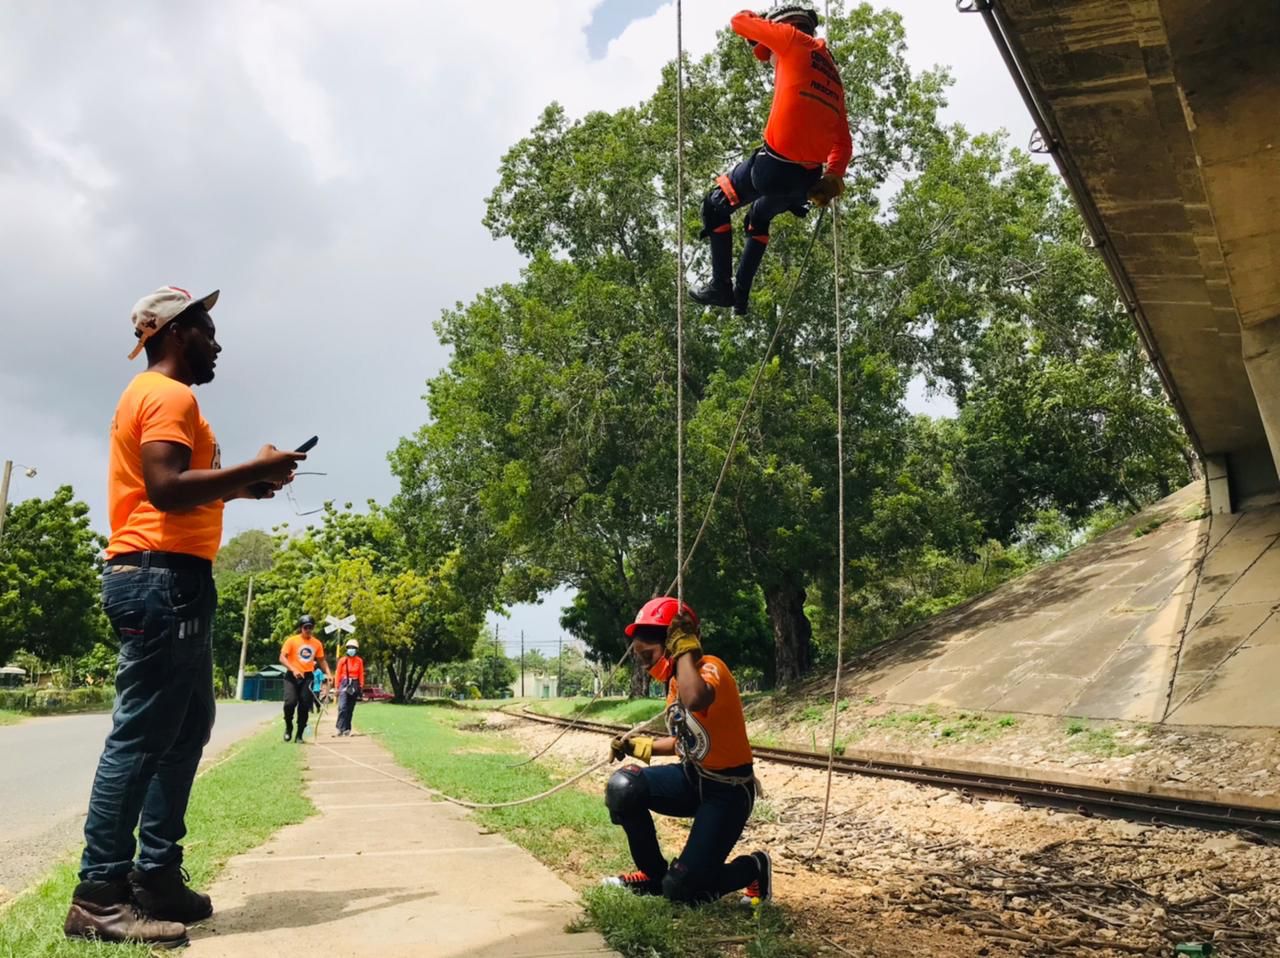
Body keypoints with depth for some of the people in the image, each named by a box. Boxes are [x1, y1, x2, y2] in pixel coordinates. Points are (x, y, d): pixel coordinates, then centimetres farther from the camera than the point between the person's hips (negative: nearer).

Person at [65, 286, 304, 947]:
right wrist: (254, 468, -13)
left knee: (186, 729, 13)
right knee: (142, 736, -9)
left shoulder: (154, 396, 24)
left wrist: (241, 488, 14)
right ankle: (99, 897, -4)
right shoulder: (167, 395, -8)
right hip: (163, 577, -11)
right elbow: (167, 488, -22)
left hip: (167, 579, 11)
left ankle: (156, 876, 17)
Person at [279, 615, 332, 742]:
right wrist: (293, 670, -25)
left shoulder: (317, 644, 6)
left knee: (304, 706, 0)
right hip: (292, 676, -3)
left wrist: (328, 673, -1)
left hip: (307, 677, 3)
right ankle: (288, 727, 8)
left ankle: (299, 735, 10)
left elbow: (321, 660, 14)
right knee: (290, 702, -18)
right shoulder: (292, 640, -4)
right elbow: (282, 657, -11)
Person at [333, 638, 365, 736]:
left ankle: (347, 728, 15)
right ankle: (341, 728, -16)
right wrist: (337, 687, -3)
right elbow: (338, 675, 2)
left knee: (350, 709, 8)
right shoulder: (342, 660, 0)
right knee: (342, 707, -15)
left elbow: (361, 675, 6)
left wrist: (361, 687, 0)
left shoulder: (359, 661, 4)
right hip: (344, 684, -2)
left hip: (355, 685, 2)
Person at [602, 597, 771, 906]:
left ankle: (753, 868, 18)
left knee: (682, 889, -11)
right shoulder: (676, 680, 6)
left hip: (727, 790, -8)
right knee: (623, 786, -17)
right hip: (691, 778, 8)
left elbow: (695, 700, -48)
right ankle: (653, 874, 6)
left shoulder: (709, 668, -21)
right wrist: (641, 746, 9)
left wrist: (685, 649, -33)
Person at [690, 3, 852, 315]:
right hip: (807, 178, 7)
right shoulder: (832, 75, 23)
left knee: (715, 206, 16)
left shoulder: (794, 41, 3)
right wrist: (832, 181, 15)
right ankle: (741, 294, 30)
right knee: (759, 217, 33)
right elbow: (843, 143, 20)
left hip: (775, 163, -7)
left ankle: (720, 287, 11)